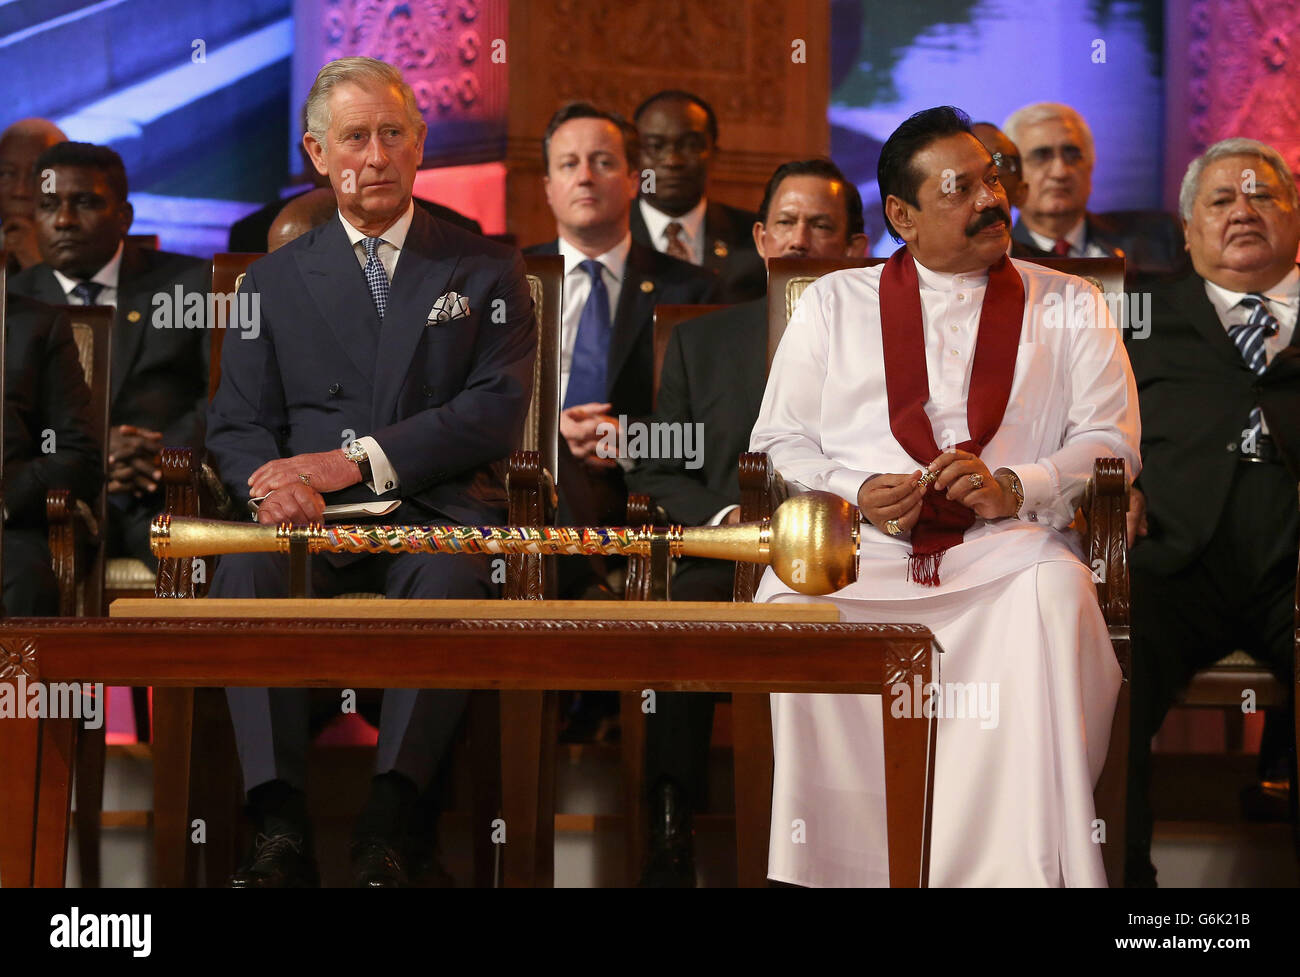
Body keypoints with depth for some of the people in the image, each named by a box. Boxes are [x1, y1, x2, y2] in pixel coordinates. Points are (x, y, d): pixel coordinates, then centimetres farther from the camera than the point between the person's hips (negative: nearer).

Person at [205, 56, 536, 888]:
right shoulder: (274, 280, 19)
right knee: (246, 568, -33)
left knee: (451, 578, -37)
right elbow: (237, 424, 12)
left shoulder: (486, 270, 14)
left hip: (438, 511, -1)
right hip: (312, 523, 2)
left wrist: (356, 459, -11)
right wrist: (273, 484, -14)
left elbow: (498, 413, 0)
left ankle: (385, 829, -38)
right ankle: (281, 829, -37)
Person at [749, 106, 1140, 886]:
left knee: (1054, 600, -35)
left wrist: (1013, 489, -10)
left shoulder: (1070, 307, 18)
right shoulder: (833, 303, 19)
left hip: (1010, 541, 0)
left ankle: (1019, 868, -32)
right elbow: (780, 440, 14)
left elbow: (1112, 442, 9)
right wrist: (857, 493, -7)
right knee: (790, 613, -32)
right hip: (856, 535, 1)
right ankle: (835, 864, -24)